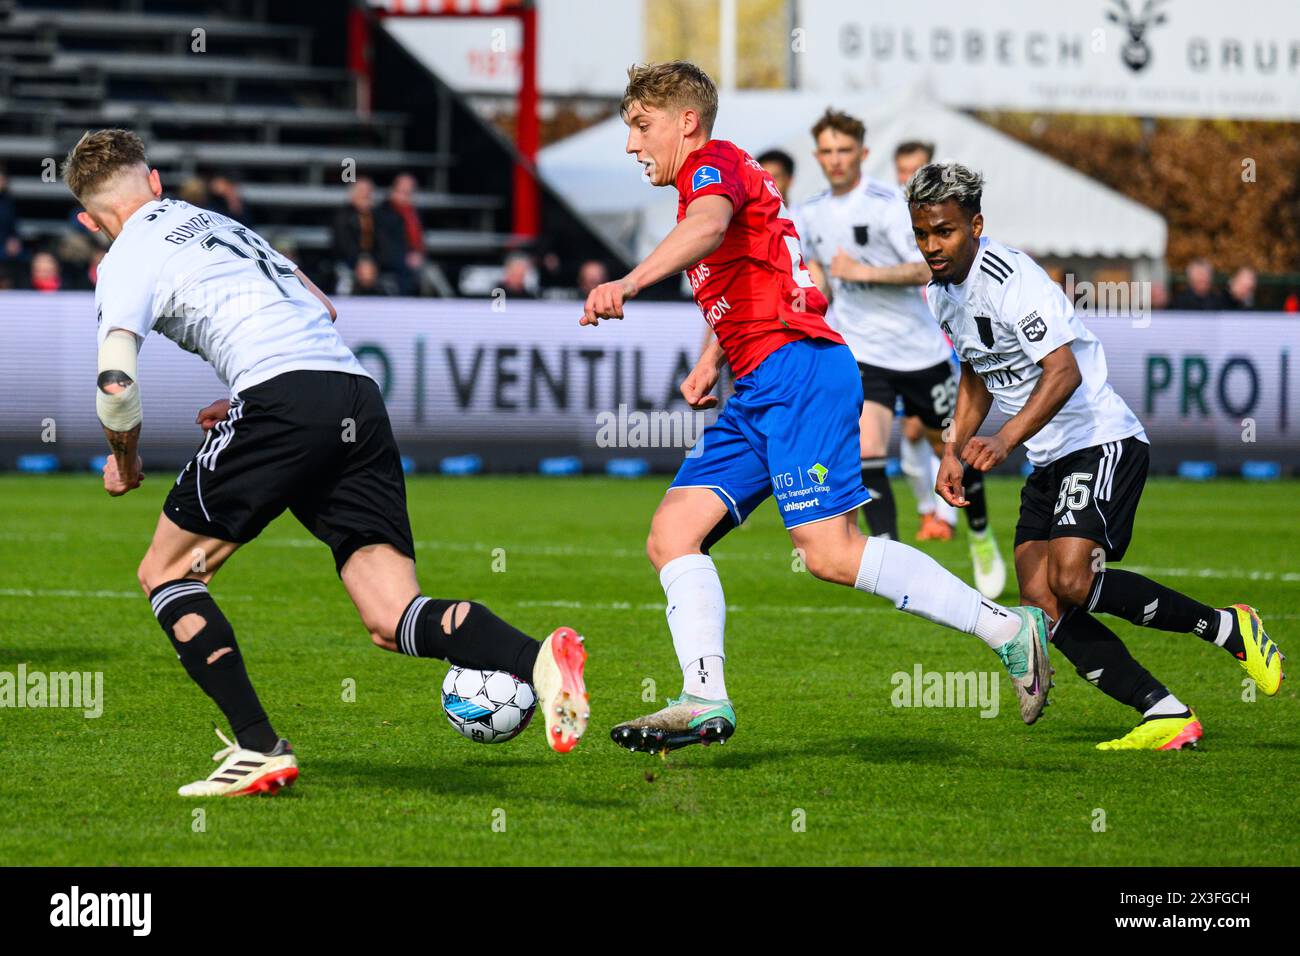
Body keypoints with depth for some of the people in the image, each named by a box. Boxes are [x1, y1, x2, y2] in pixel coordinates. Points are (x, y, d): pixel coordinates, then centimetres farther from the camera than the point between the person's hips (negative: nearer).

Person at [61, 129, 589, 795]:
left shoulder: (128, 259, 8)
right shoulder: (220, 224, 31)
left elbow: (116, 385, -5)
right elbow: (323, 312, 36)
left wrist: (124, 460, 16)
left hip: (284, 402, -7)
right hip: (359, 398, 7)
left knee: (166, 573, 12)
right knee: (393, 621, -2)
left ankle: (259, 747, 0)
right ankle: (537, 659, -30)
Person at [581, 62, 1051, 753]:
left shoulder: (715, 163, -2)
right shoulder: (703, 189, 28)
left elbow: (710, 227, -27)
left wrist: (629, 282, -43)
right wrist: (711, 361, 25)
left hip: (798, 369, -10)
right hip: (757, 395, 10)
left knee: (830, 552, -19)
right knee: (671, 535, -2)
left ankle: (1008, 629, -12)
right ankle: (705, 702, -11)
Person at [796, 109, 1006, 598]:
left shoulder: (887, 203, -13)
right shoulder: (811, 214, 6)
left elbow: (928, 268, -19)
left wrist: (866, 272, -27)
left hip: (921, 350, -3)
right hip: (861, 352, 3)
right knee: (866, 452, -18)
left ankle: (982, 540, 33)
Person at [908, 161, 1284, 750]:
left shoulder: (1010, 278, -21)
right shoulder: (943, 293, 8)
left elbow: (1064, 372, -31)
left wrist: (1005, 441, -43)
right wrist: (954, 450, 14)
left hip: (1101, 441, -9)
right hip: (1048, 463, 9)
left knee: (1072, 580, -25)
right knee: (1041, 604, -7)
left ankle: (1229, 629, -7)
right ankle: (1167, 717, -6)